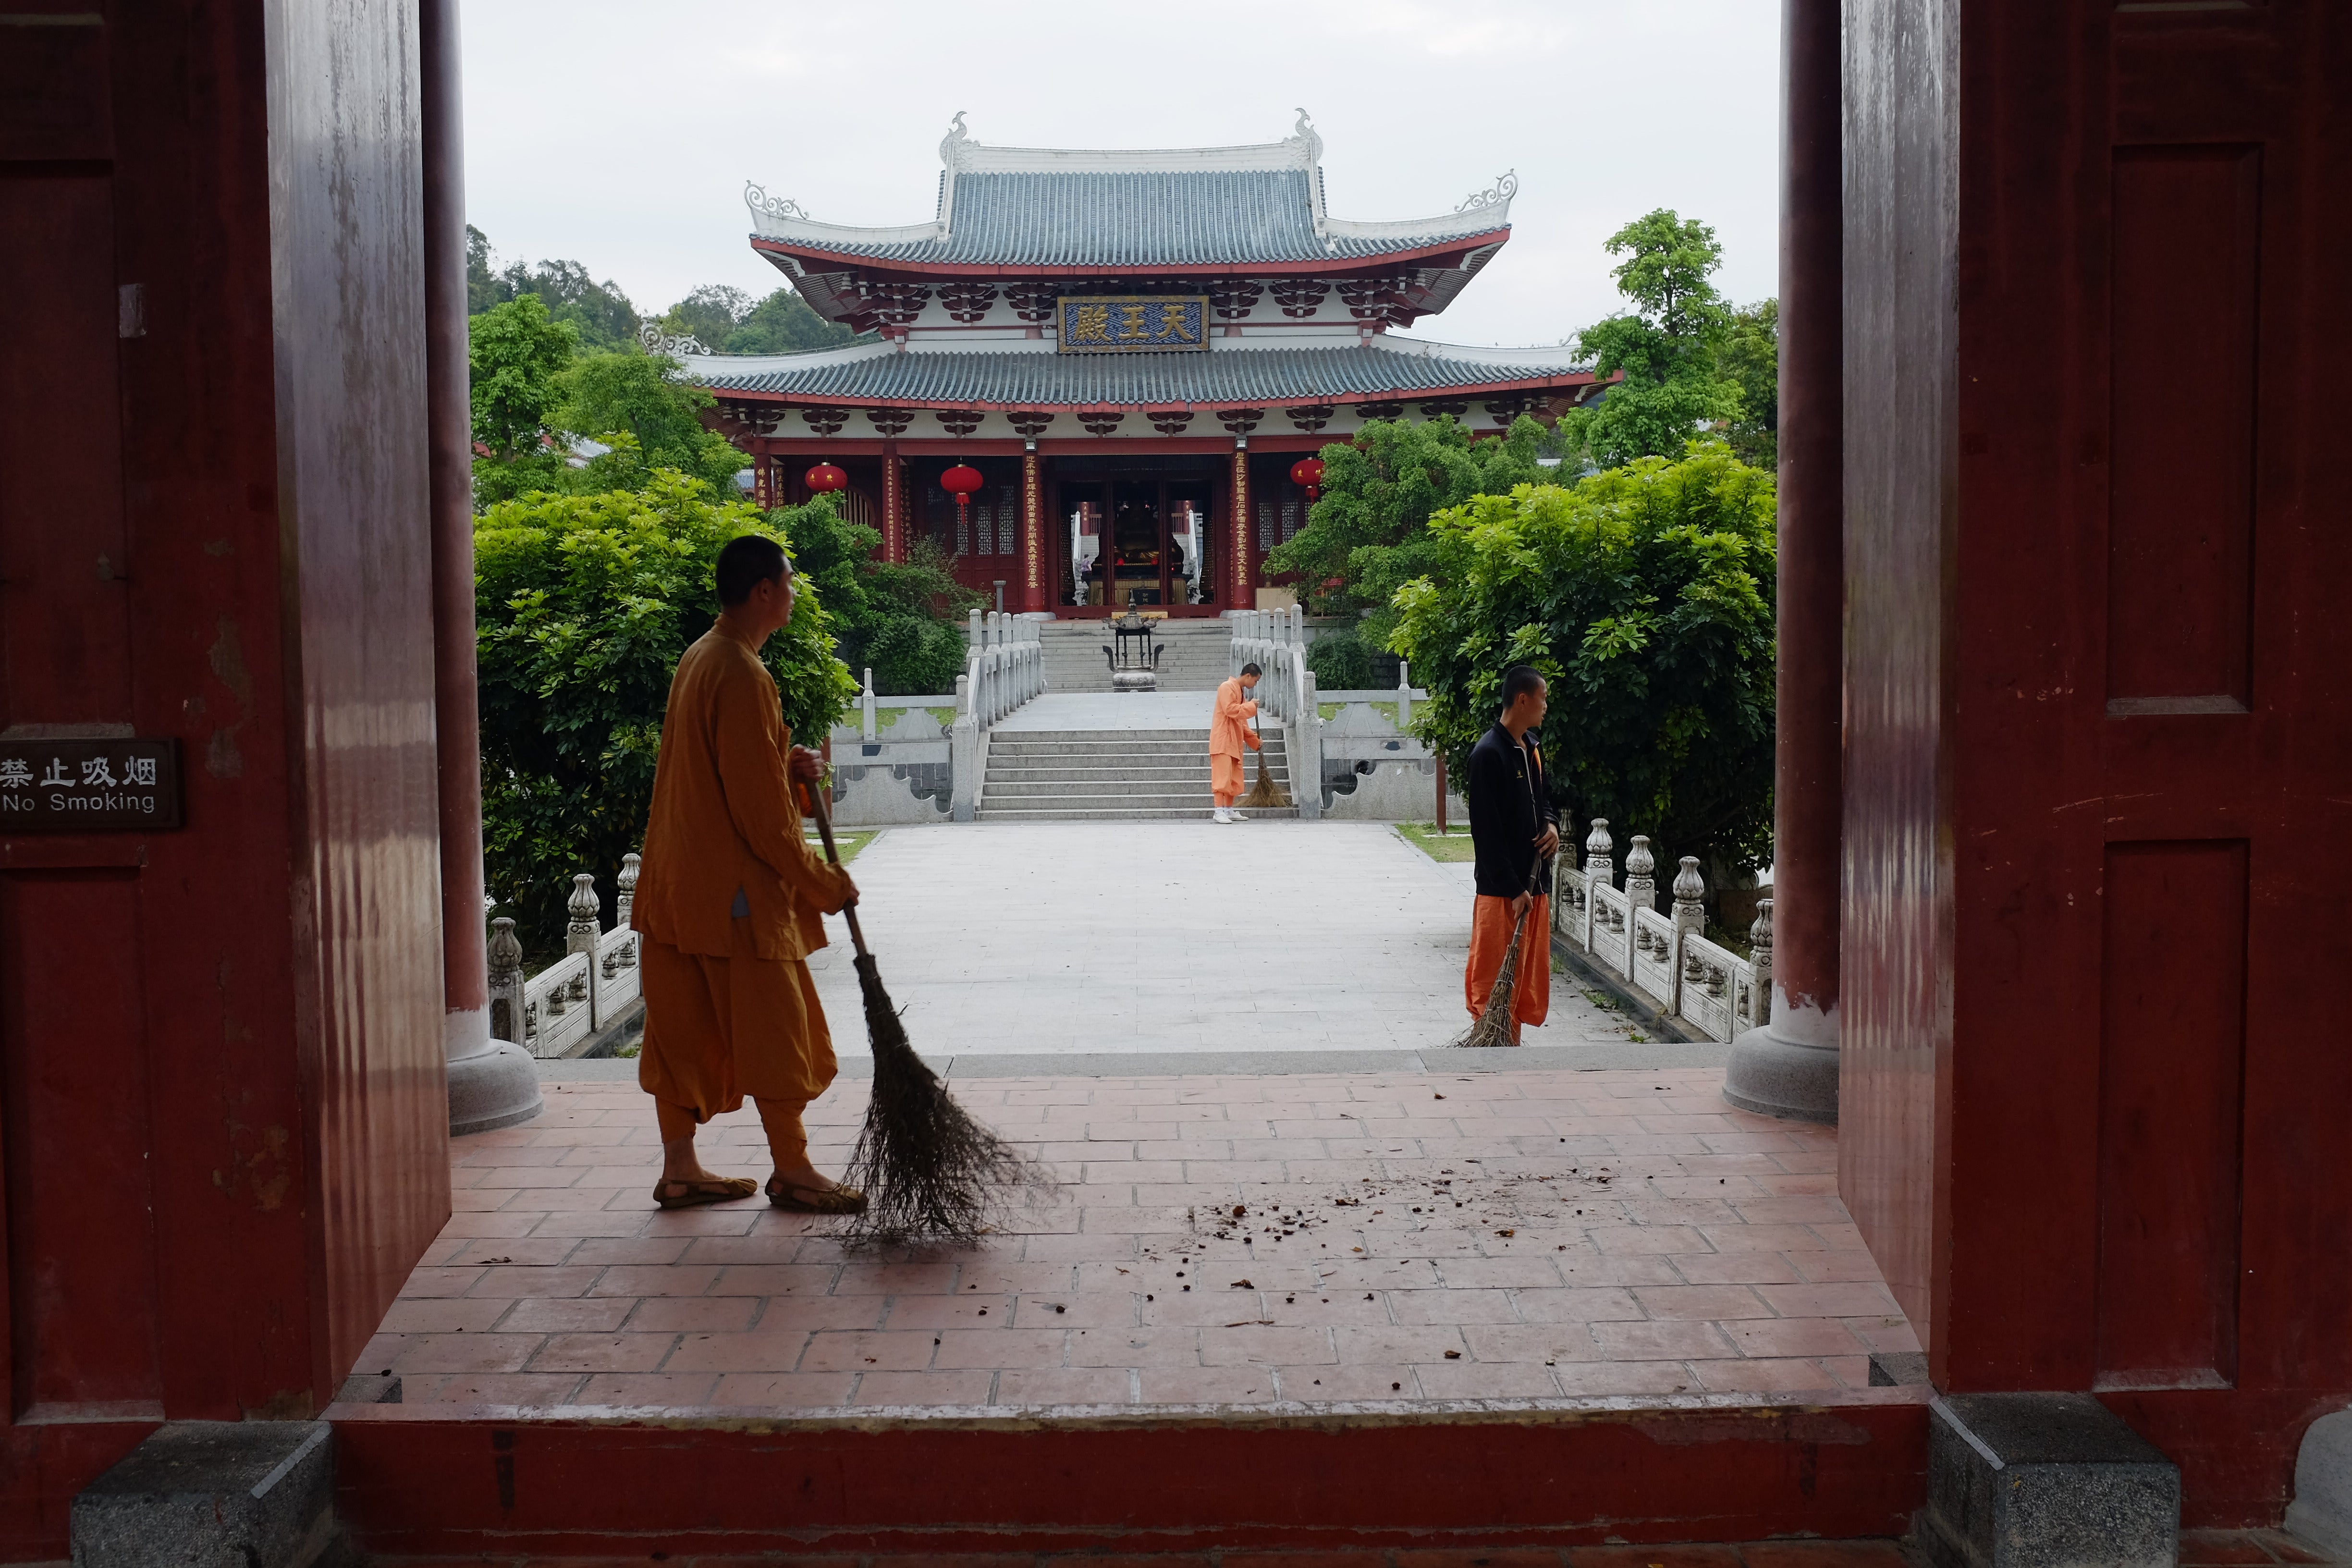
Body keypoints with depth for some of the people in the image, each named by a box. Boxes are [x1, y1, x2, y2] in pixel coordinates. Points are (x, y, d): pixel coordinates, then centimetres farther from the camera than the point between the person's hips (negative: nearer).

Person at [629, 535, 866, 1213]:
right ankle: (792, 1172, 12)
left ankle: (680, 1169, 20)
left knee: (684, 1028, 13)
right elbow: (762, 816, -21)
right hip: (735, 890, -10)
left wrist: (789, 764, 6)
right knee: (775, 1030, 1)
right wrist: (825, 884, -11)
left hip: (679, 879, 10)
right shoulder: (743, 678, -20)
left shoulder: (699, 658, 11)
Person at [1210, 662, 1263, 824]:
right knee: (1222, 776, -13)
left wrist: (1255, 740, 23)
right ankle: (1219, 812, -16)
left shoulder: (1241, 692, 22)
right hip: (1223, 741, -10)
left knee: (1234, 778, 10)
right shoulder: (1228, 688, -8)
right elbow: (1230, 709, -22)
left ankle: (1229, 810, 15)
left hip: (1235, 742, 10)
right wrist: (1251, 706, -12)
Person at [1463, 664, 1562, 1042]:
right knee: (1493, 982, -3)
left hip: (1535, 881, 8)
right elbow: (1487, 830, -18)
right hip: (1502, 889, -8)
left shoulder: (1531, 747, 11)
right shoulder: (1488, 753, -15)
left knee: (1525, 977, 12)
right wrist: (1513, 889, -19)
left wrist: (1551, 823, 3)